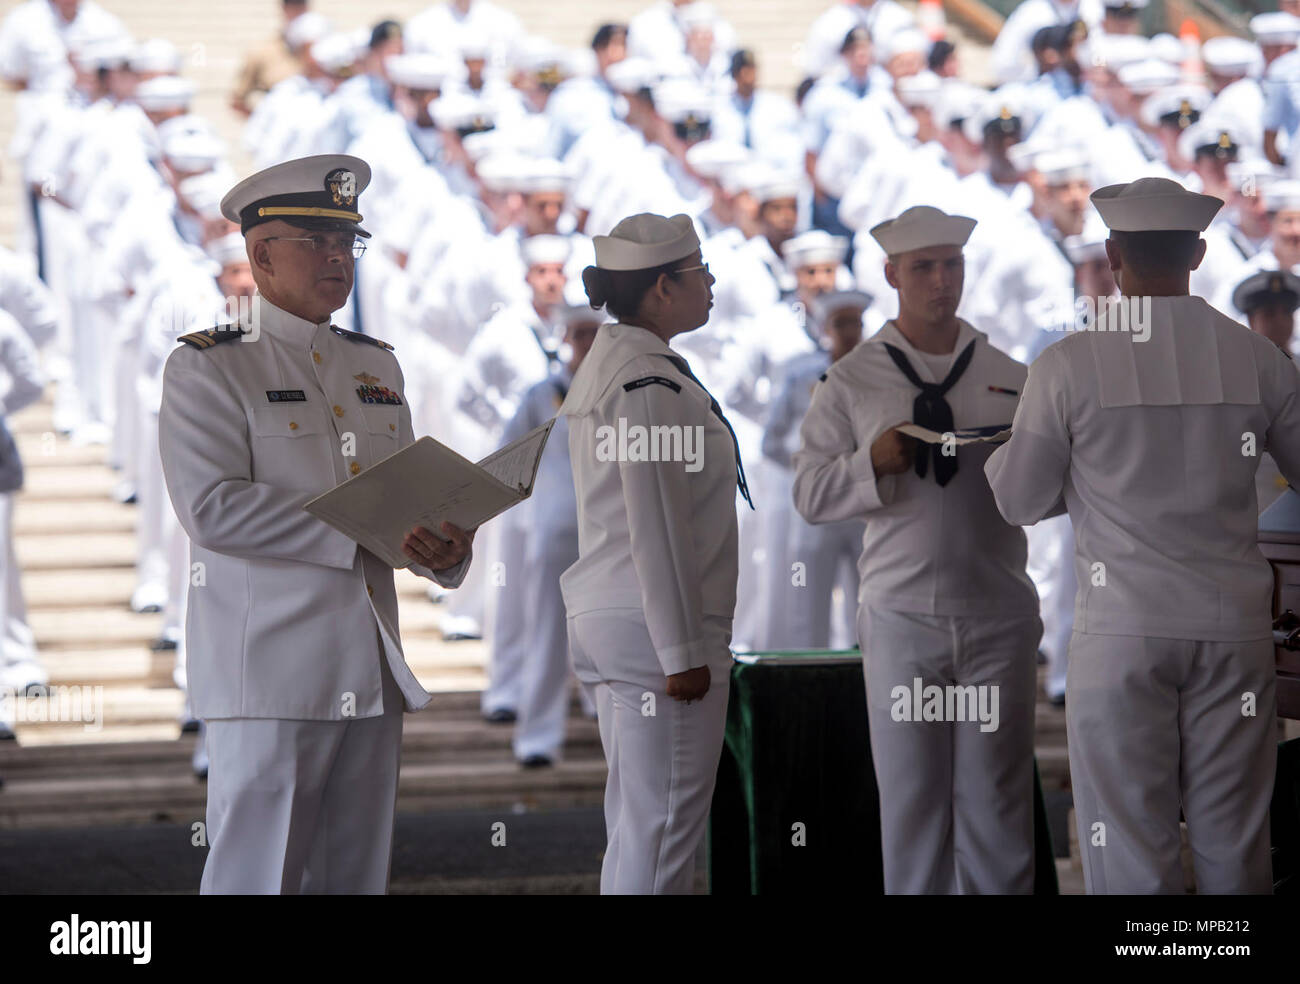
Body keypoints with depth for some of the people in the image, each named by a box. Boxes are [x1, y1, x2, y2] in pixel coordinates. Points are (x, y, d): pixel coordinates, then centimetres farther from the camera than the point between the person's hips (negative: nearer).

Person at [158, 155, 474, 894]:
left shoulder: (376, 366, 18)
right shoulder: (208, 369, -3)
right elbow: (211, 506, -16)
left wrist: (443, 548, -6)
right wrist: (359, 534, -21)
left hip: (373, 667, 7)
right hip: (270, 668, -7)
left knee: (359, 874, 8)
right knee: (257, 875, -7)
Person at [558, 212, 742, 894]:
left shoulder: (605, 366, 15)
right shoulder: (650, 382, -15)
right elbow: (655, 529, -19)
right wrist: (683, 651, -18)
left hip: (600, 620, 10)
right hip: (651, 630, -10)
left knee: (634, 827, 14)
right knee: (659, 835, -7)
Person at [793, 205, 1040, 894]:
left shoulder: (1010, 377, 11)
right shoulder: (851, 381, 6)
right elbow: (810, 495, 1)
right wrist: (874, 463, -16)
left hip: (997, 612, 1)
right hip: (901, 614, -1)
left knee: (997, 798, 2)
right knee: (909, 794, 2)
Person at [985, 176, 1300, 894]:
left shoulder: (1067, 367, -7)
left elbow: (1021, 501, 2)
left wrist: (1002, 449, 23)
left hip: (1124, 628, -2)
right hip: (1234, 627, 2)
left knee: (1131, 850, 2)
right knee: (1233, 846, 7)